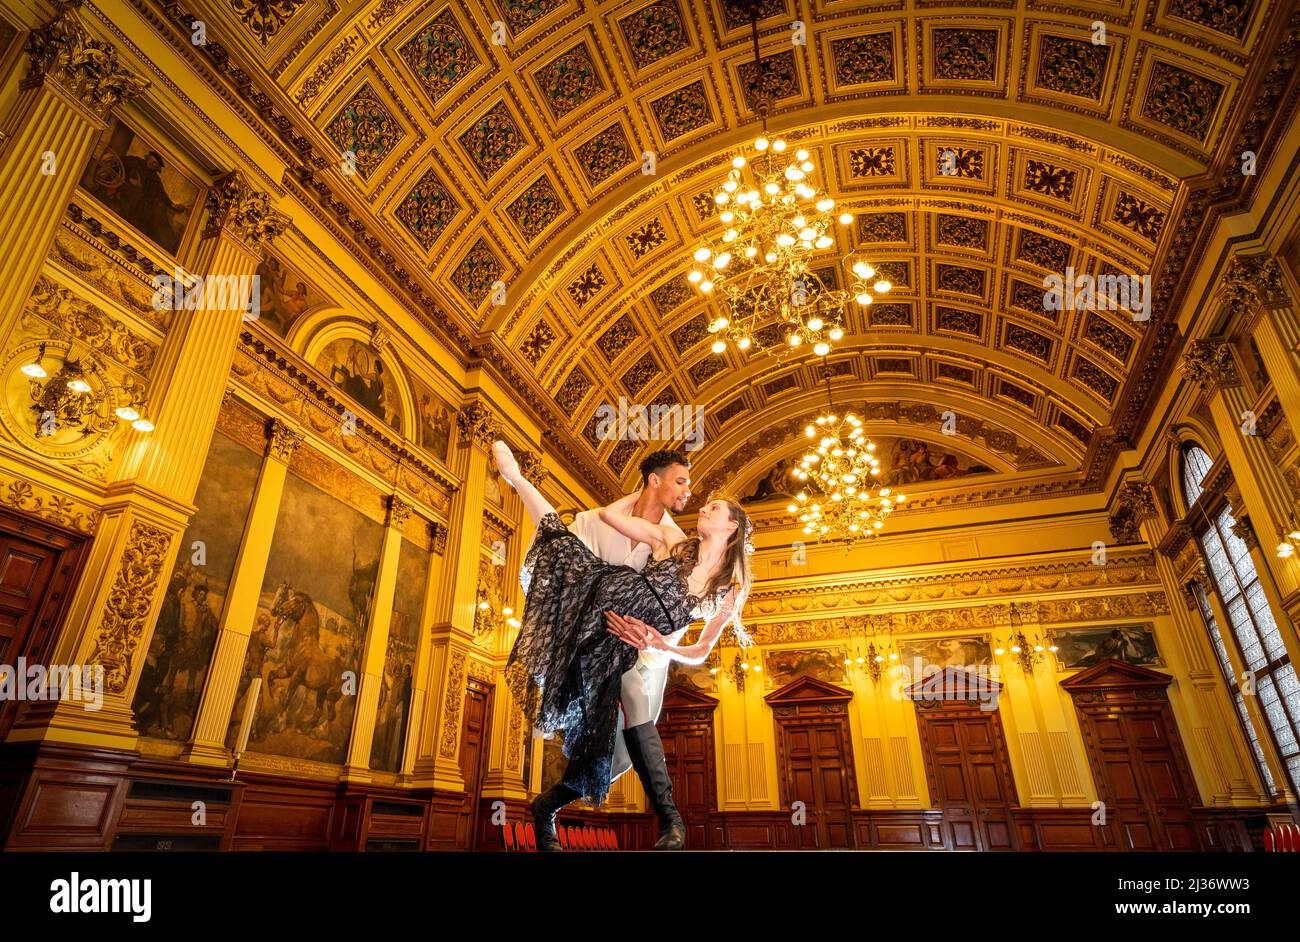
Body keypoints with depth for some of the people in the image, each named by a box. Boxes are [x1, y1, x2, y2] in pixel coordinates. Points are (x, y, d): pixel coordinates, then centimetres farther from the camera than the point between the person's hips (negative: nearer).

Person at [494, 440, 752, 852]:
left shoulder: (730, 591, 7)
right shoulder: (671, 540, 5)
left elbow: (700, 653, 10)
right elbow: (606, 513, 4)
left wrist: (662, 645, -8)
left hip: (616, 647, 0)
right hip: (599, 593, 0)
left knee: (595, 731, 1)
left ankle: (546, 807, 26)